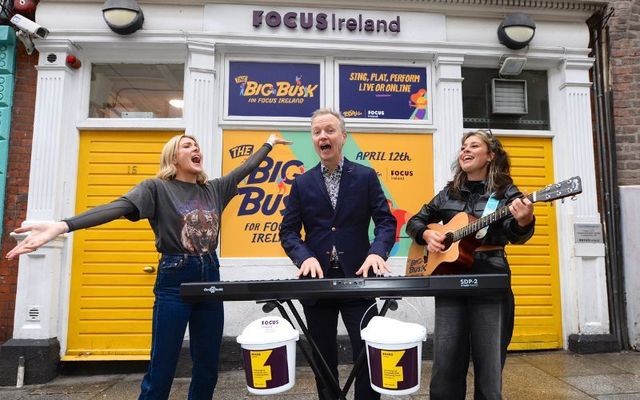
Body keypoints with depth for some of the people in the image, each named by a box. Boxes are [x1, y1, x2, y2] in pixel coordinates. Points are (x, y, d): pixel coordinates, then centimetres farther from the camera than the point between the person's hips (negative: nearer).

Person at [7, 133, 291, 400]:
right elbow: (118, 207, -17)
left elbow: (245, 169, 21)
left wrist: (269, 144, 31)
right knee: (161, 371, 3)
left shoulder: (214, 189, 10)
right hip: (174, 281, -4)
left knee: (207, 367, 12)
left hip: (210, 278, 5)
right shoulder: (157, 188, -3)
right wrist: (62, 226, -31)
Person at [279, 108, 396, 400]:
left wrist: (376, 252, -21)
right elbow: (288, 231, 3)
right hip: (317, 279, 2)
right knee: (322, 358, 14)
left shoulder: (366, 176, 3)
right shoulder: (302, 183, 6)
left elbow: (386, 221, -1)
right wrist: (306, 257, -17)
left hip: (358, 277, -1)